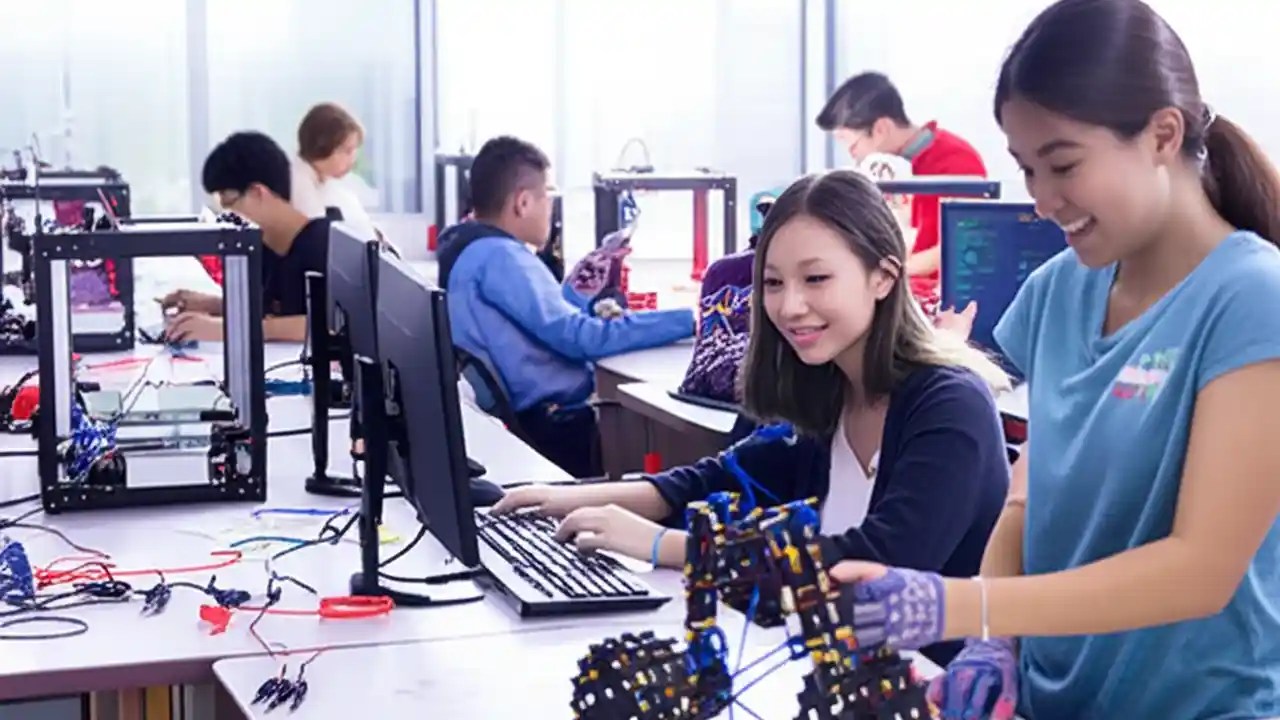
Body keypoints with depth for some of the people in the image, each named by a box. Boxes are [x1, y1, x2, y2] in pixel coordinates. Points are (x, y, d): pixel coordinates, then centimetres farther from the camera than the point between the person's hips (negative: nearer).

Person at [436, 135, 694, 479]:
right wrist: (689, 321, -20)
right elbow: (581, 337, -23)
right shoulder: (497, 256, -17)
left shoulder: (468, 247, 15)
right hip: (548, 429, -11)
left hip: (523, 417, 11)